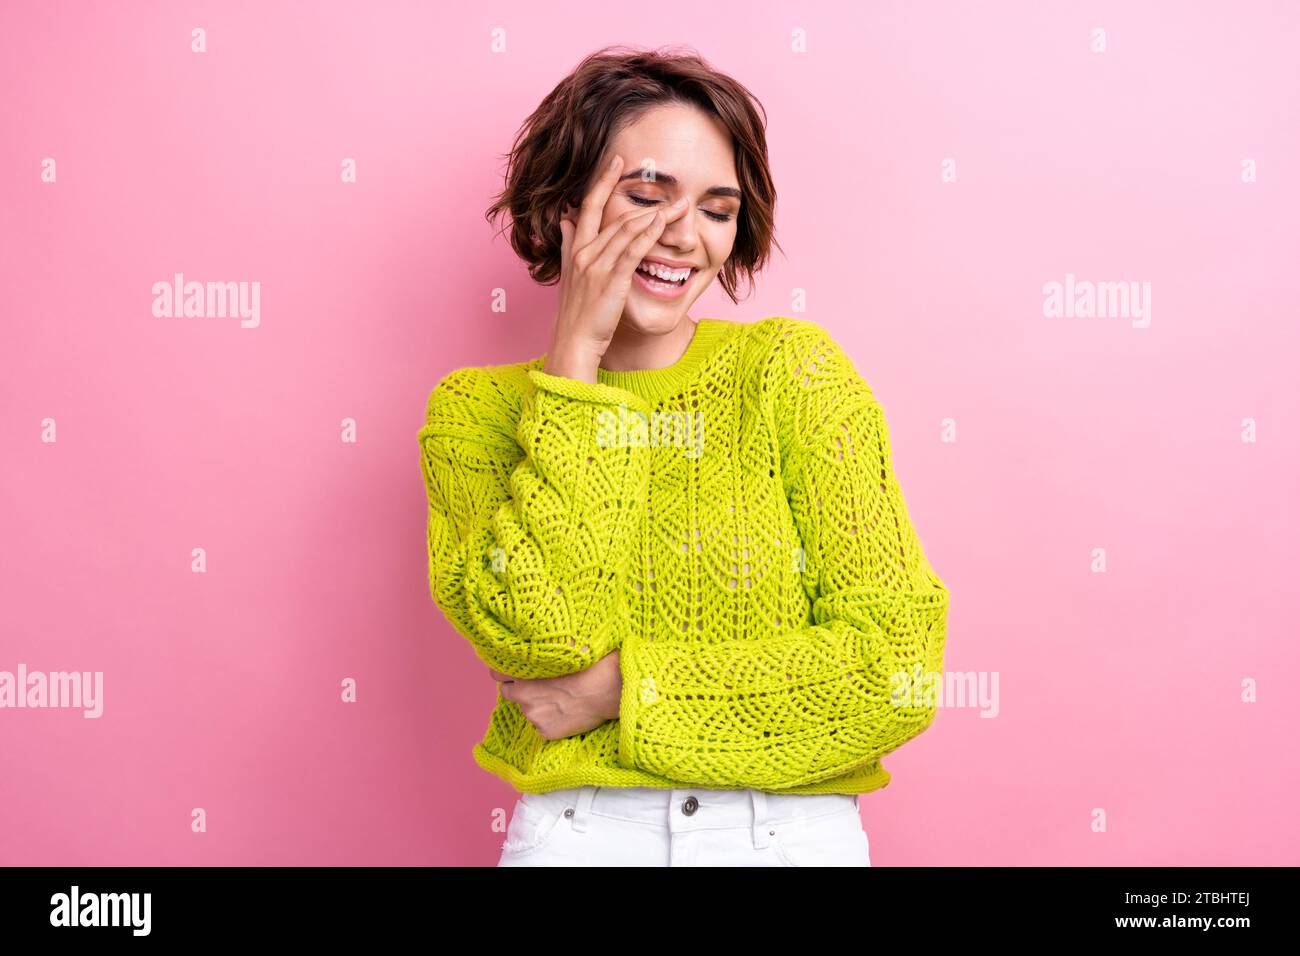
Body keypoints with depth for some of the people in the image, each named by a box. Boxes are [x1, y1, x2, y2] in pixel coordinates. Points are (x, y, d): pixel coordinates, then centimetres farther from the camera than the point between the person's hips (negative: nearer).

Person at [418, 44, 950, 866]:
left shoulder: (794, 372, -1)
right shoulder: (477, 411, 2)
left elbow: (896, 668, -7)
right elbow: (534, 636, -15)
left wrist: (625, 688, -10)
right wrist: (575, 355, -11)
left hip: (795, 828, 1)